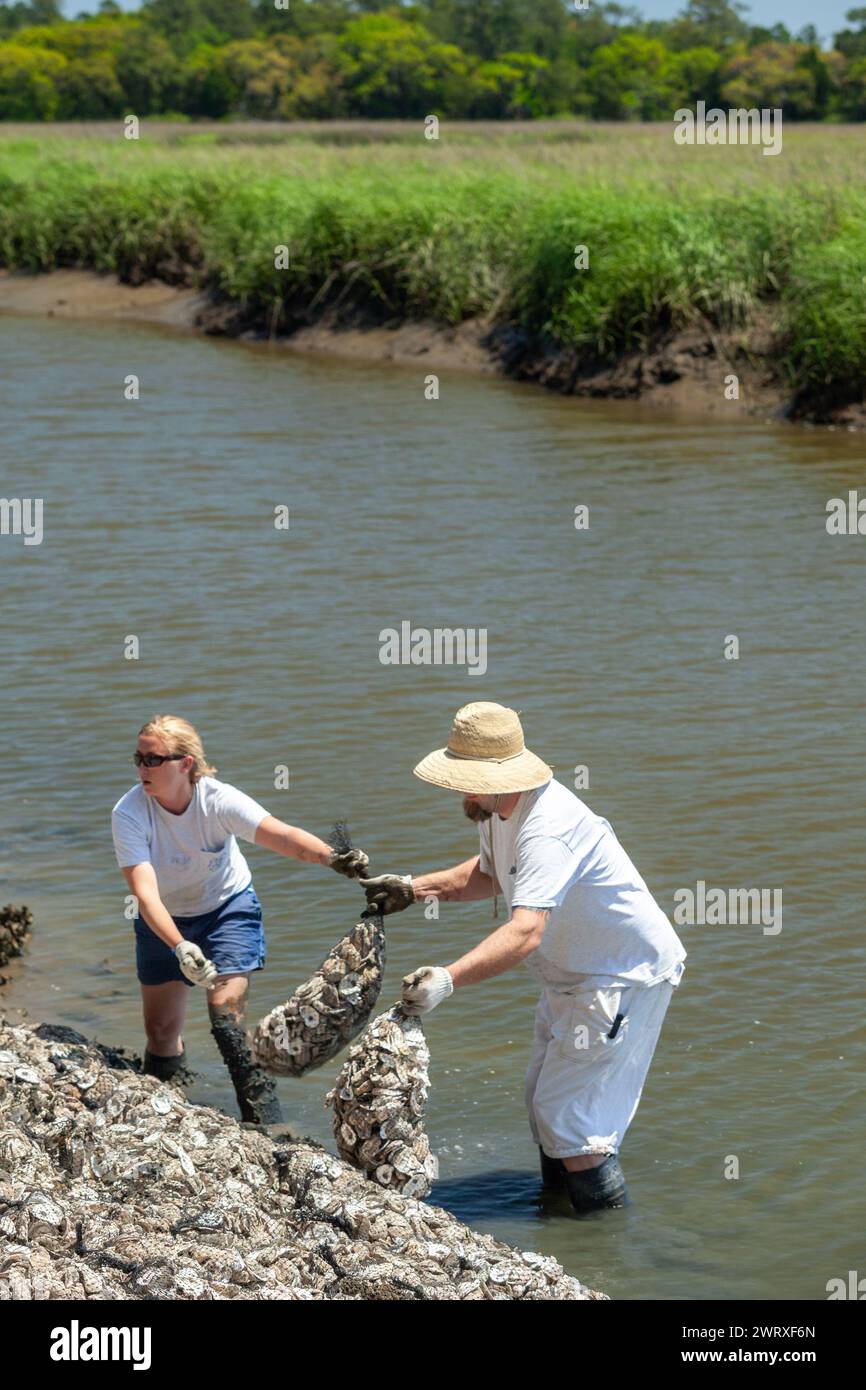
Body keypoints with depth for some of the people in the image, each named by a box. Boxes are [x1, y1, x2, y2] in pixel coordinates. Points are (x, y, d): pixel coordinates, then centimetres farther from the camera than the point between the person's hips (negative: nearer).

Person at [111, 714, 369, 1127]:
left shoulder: (218, 800, -27)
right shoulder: (129, 814, -26)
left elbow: (282, 835, -41)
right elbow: (145, 892, -35)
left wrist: (332, 857, -61)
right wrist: (180, 947, -51)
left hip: (227, 908, -1)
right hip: (164, 922, 2)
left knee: (226, 1011, -19)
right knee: (161, 1032, 4)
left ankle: (264, 1121, -5)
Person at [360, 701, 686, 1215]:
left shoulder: (547, 829, -33)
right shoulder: (497, 808, 0)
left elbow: (526, 933, -44)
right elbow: (490, 874, 21)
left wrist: (448, 979, -54)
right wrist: (414, 888, 6)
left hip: (627, 976, -10)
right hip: (577, 975, 10)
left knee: (566, 1113, -9)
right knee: (546, 1102, 19)